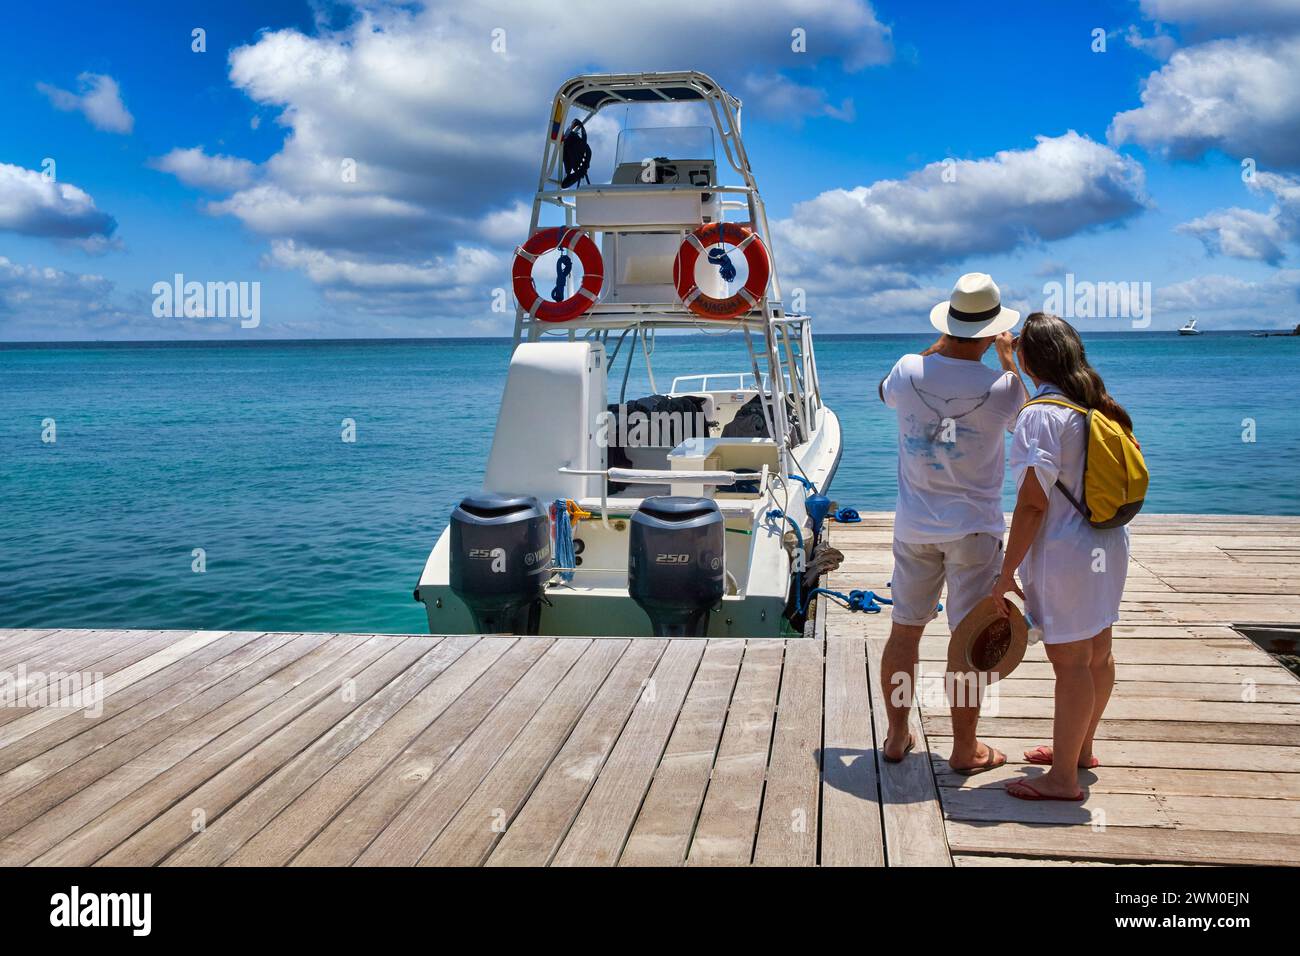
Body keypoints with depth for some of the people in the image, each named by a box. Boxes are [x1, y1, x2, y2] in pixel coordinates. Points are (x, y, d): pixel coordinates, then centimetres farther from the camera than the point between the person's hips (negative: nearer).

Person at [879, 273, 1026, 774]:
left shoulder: (908, 371, -8)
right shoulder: (1000, 387, -15)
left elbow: (885, 393, 18)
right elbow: (1023, 414, 10)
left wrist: (939, 347, 23)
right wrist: (1008, 358, 22)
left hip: (914, 525, 3)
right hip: (973, 528, -3)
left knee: (904, 631, 13)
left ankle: (897, 735, 24)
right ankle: (965, 749, 15)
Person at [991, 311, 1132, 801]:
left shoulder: (1041, 415, -19)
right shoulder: (1096, 407, 6)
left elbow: (1032, 504, -21)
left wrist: (1006, 574, -15)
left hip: (1064, 556, -9)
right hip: (1107, 546, 9)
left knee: (1070, 662, -1)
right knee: (1097, 654, 19)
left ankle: (1063, 777, 10)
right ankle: (1080, 747, 38)